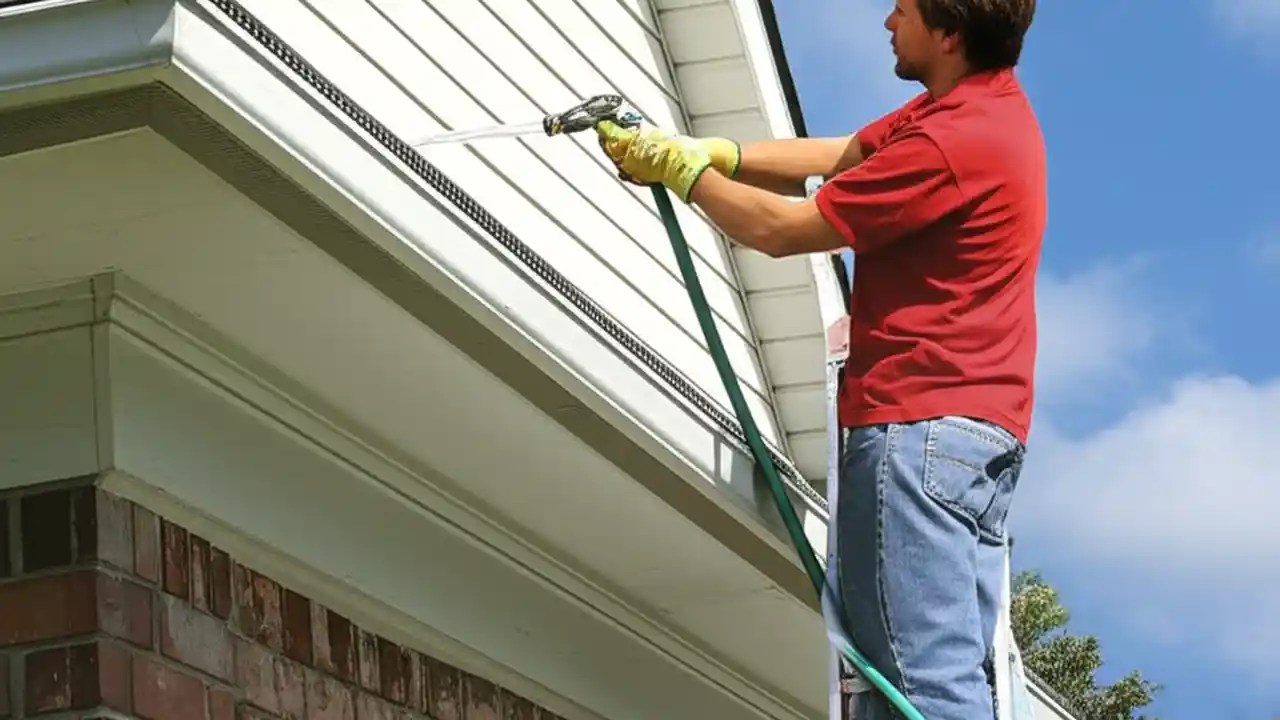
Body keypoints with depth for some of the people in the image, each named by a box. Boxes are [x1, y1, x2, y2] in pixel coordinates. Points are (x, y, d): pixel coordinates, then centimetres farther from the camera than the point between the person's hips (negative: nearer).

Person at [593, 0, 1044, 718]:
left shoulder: (951, 144, -18)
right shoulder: (988, 103, 14)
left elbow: (778, 229, -10)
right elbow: (836, 157, 20)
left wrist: (680, 168, 4)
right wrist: (714, 151, 9)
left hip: (920, 423, -11)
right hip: (989, 425, 11)